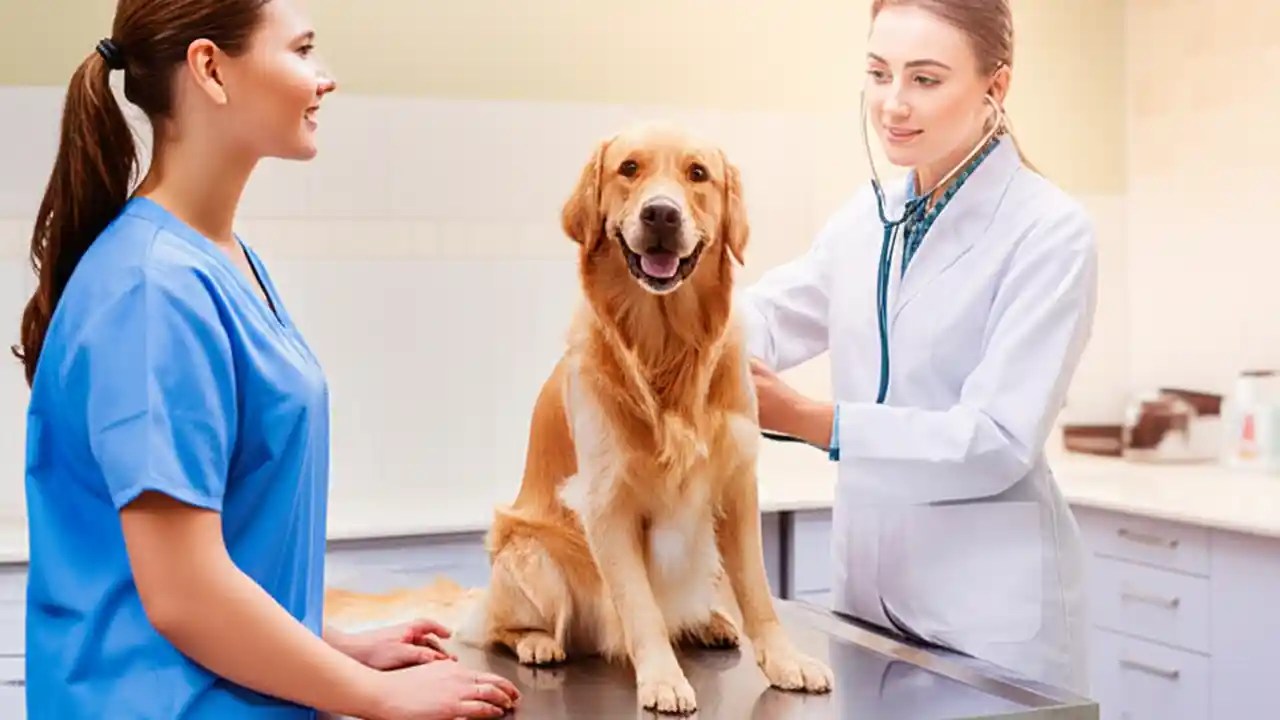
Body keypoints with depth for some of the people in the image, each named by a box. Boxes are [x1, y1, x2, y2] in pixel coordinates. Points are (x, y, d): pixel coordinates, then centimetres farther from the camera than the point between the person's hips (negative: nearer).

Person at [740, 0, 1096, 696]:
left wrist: (809, 418, -26)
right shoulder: (867, 217, 6)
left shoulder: (1050, 232, -14)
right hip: (866, 585, 6)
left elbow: (998, 441, -19)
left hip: (993, 608, -6)